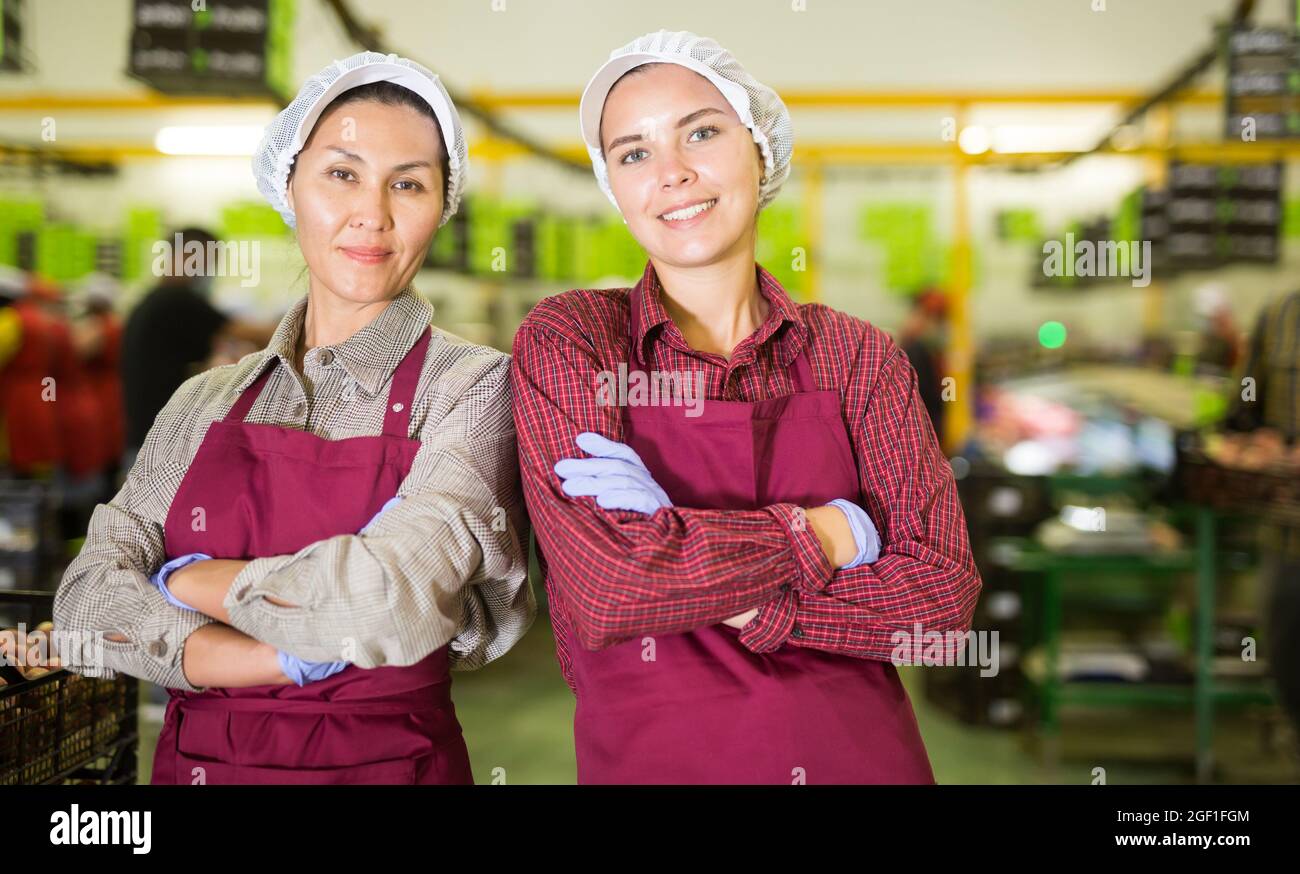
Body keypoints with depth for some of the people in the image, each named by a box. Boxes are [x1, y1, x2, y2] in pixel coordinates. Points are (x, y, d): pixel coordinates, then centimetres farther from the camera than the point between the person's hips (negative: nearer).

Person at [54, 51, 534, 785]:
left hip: (382, 758, -3)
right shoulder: (209, 400, 2)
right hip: (192, 759, 4)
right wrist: (292, 660, -20)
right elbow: (91, 597, -7)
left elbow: (395, 598, -25)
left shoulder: (475, 387, -11)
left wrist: (189, 584, -10)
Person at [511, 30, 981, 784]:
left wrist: (736, 597, -19)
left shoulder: (857, 355, -2)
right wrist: (829, 530, -14)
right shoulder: (567, 340, -8)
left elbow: (944, 594, -9)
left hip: (858, 751, 2)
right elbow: (607, 592, -20)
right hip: (650, 755, -1)